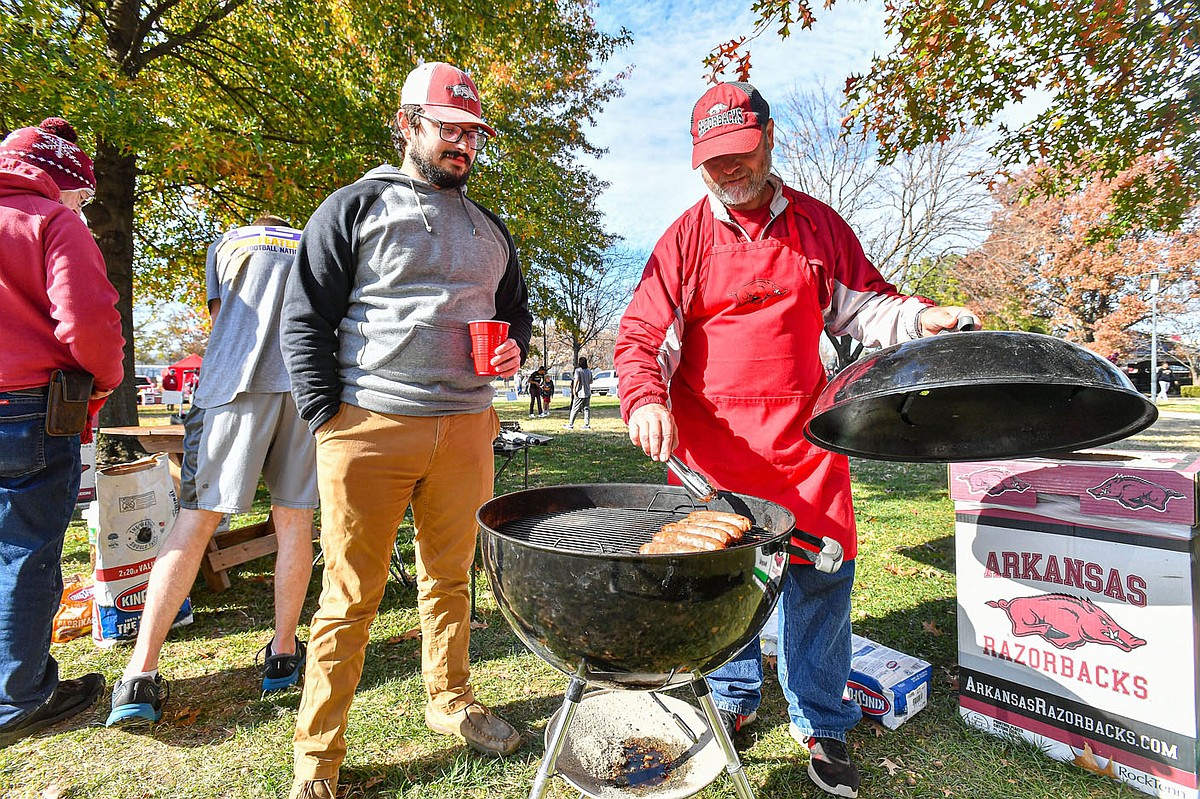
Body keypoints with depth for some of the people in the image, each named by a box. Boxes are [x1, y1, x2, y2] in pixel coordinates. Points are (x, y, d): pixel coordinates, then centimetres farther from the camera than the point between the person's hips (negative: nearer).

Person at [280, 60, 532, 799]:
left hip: (465, 427, 4)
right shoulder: (355, 207, 4)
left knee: (450, 578, 15)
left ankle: (452, 702, 35)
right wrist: (329, 418, -8)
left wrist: (515, 351, 3)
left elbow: (518, 310, 26)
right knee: (352, 596, 3)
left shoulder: (489, 228, 19)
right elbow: (306, 317, 0)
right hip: (370, 431, -4)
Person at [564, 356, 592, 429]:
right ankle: (587, 425, 5)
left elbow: (576, 380, -18)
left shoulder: (578, 370, -8)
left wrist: (574, 389, -14)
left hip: (580, 393, -5)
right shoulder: (589, 371, 9)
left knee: (574, 409, 1)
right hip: (588, 393, 5)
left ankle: (570, 425, 4)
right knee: (587, 409, 7)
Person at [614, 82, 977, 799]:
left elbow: (862, 304, 18)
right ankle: (734, 699, 32)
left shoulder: (819, 225, 11)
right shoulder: (687, 236, 4)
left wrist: (920, 318, -1)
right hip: (711, 440, -1)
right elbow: (643, 335, -3)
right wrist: (646, 399, -20)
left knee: (823, 572, 3)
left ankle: (822, 725, 25)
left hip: (803, 436, 2)